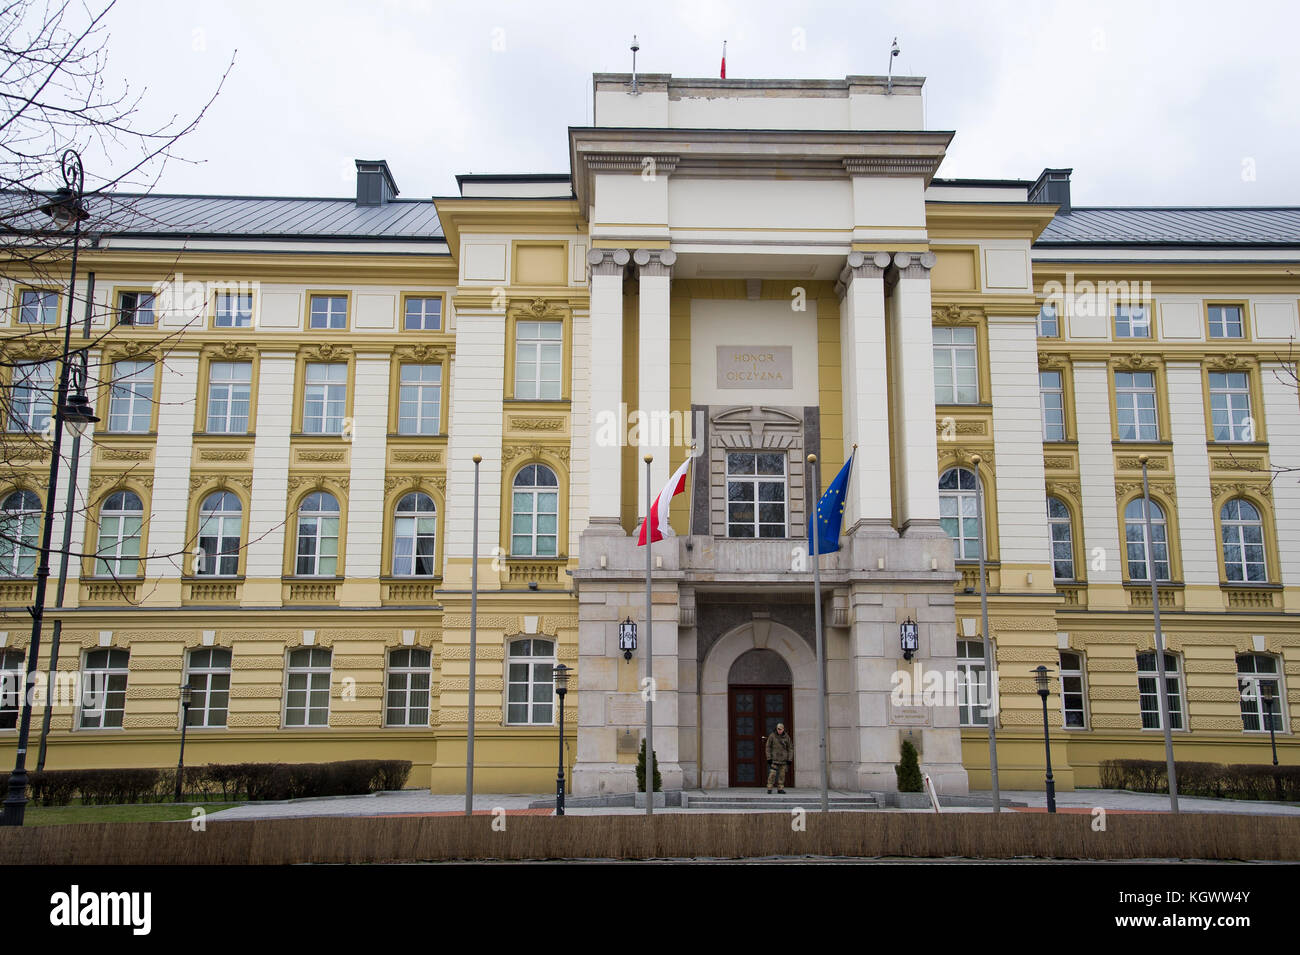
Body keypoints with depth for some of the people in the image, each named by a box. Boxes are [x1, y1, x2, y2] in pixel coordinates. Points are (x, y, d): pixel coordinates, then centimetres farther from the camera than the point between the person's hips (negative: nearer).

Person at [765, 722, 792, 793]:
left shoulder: (786, 737, 2)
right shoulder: (772, 736, -2)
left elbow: (790, 748, 7)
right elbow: (768, 747, 2)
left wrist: (789, 759, 2)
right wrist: (769, 758, -4)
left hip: (783, 758, 2)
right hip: (774, 758, -2)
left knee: (782, 774, 2)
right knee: (773, 773, -11)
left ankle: (780, 789, 10)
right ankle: (769, 788, -6)